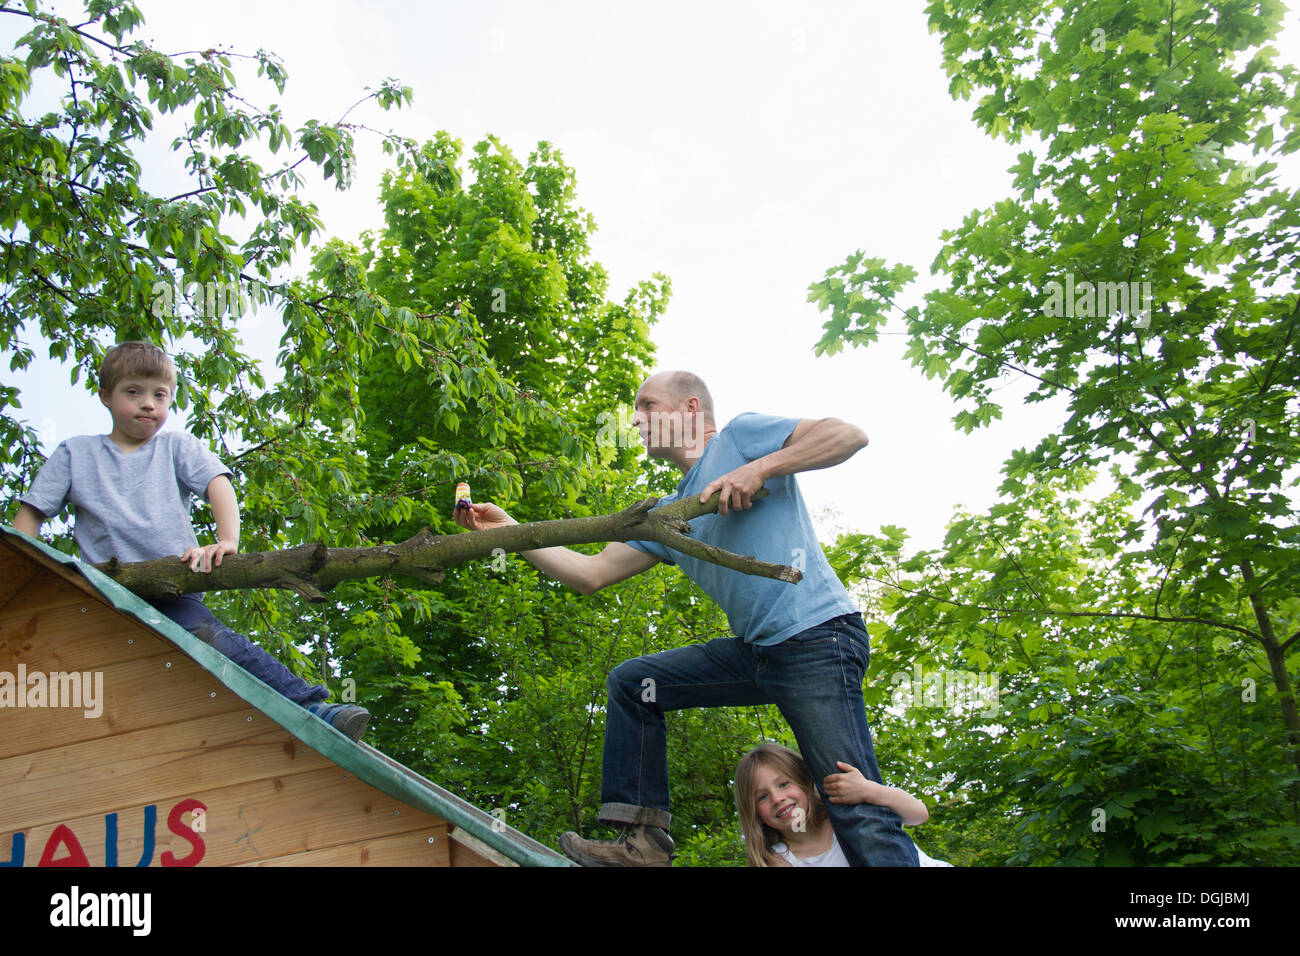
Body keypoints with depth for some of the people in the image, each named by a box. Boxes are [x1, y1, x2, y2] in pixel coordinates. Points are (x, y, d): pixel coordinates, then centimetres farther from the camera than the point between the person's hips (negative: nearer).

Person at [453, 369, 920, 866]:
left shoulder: (741, 435, 2)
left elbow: (849, 435, -9)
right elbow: (590, 574, 20)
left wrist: (759, 469, -17)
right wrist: (507, 530, 16)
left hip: (815, 636, -8)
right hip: (754, 651, 9)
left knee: (859, 815, -15)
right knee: (631, 683, 11)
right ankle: (643, 841, 11)